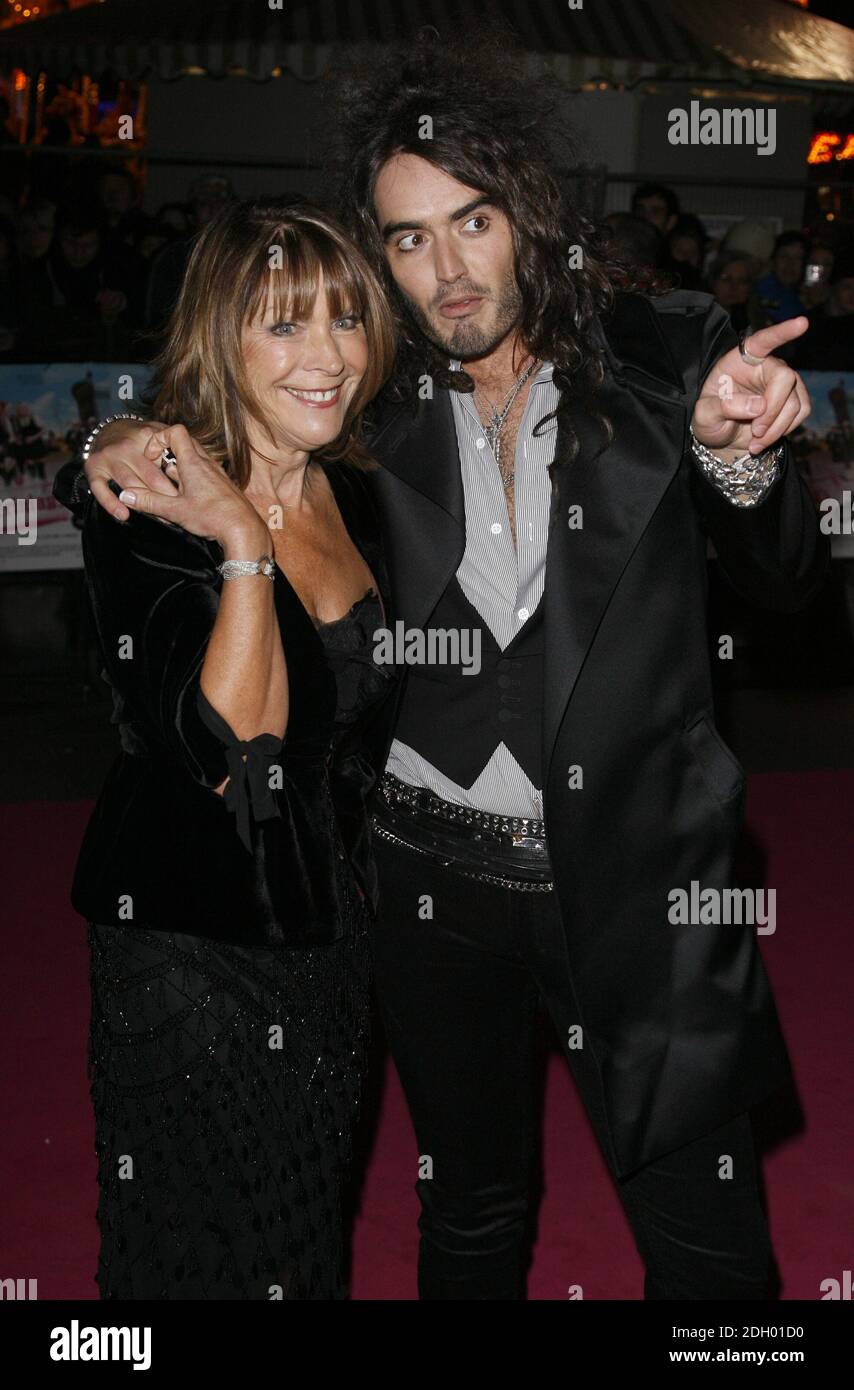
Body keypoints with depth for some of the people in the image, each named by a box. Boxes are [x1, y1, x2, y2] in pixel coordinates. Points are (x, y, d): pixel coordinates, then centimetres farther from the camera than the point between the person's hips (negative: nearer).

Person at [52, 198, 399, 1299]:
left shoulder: (359, 500, 2)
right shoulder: (144, 514, -18)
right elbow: (227, 755, -27)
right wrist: (245, 544, -29)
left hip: (332, 925, 6)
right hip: (190, 943, -6)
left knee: (311, 1228, 23)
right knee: (203, 1249, 12)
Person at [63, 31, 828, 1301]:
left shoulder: (663, 358, -5)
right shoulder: (375, 399, -1)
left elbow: (787, 580, -3)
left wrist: (741, 457, -25)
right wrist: (139, 446, -9)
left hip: (636, 877, -1)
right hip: (437, 877, 2)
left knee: (709, 1243, 6)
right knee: (469, 1214, 22)